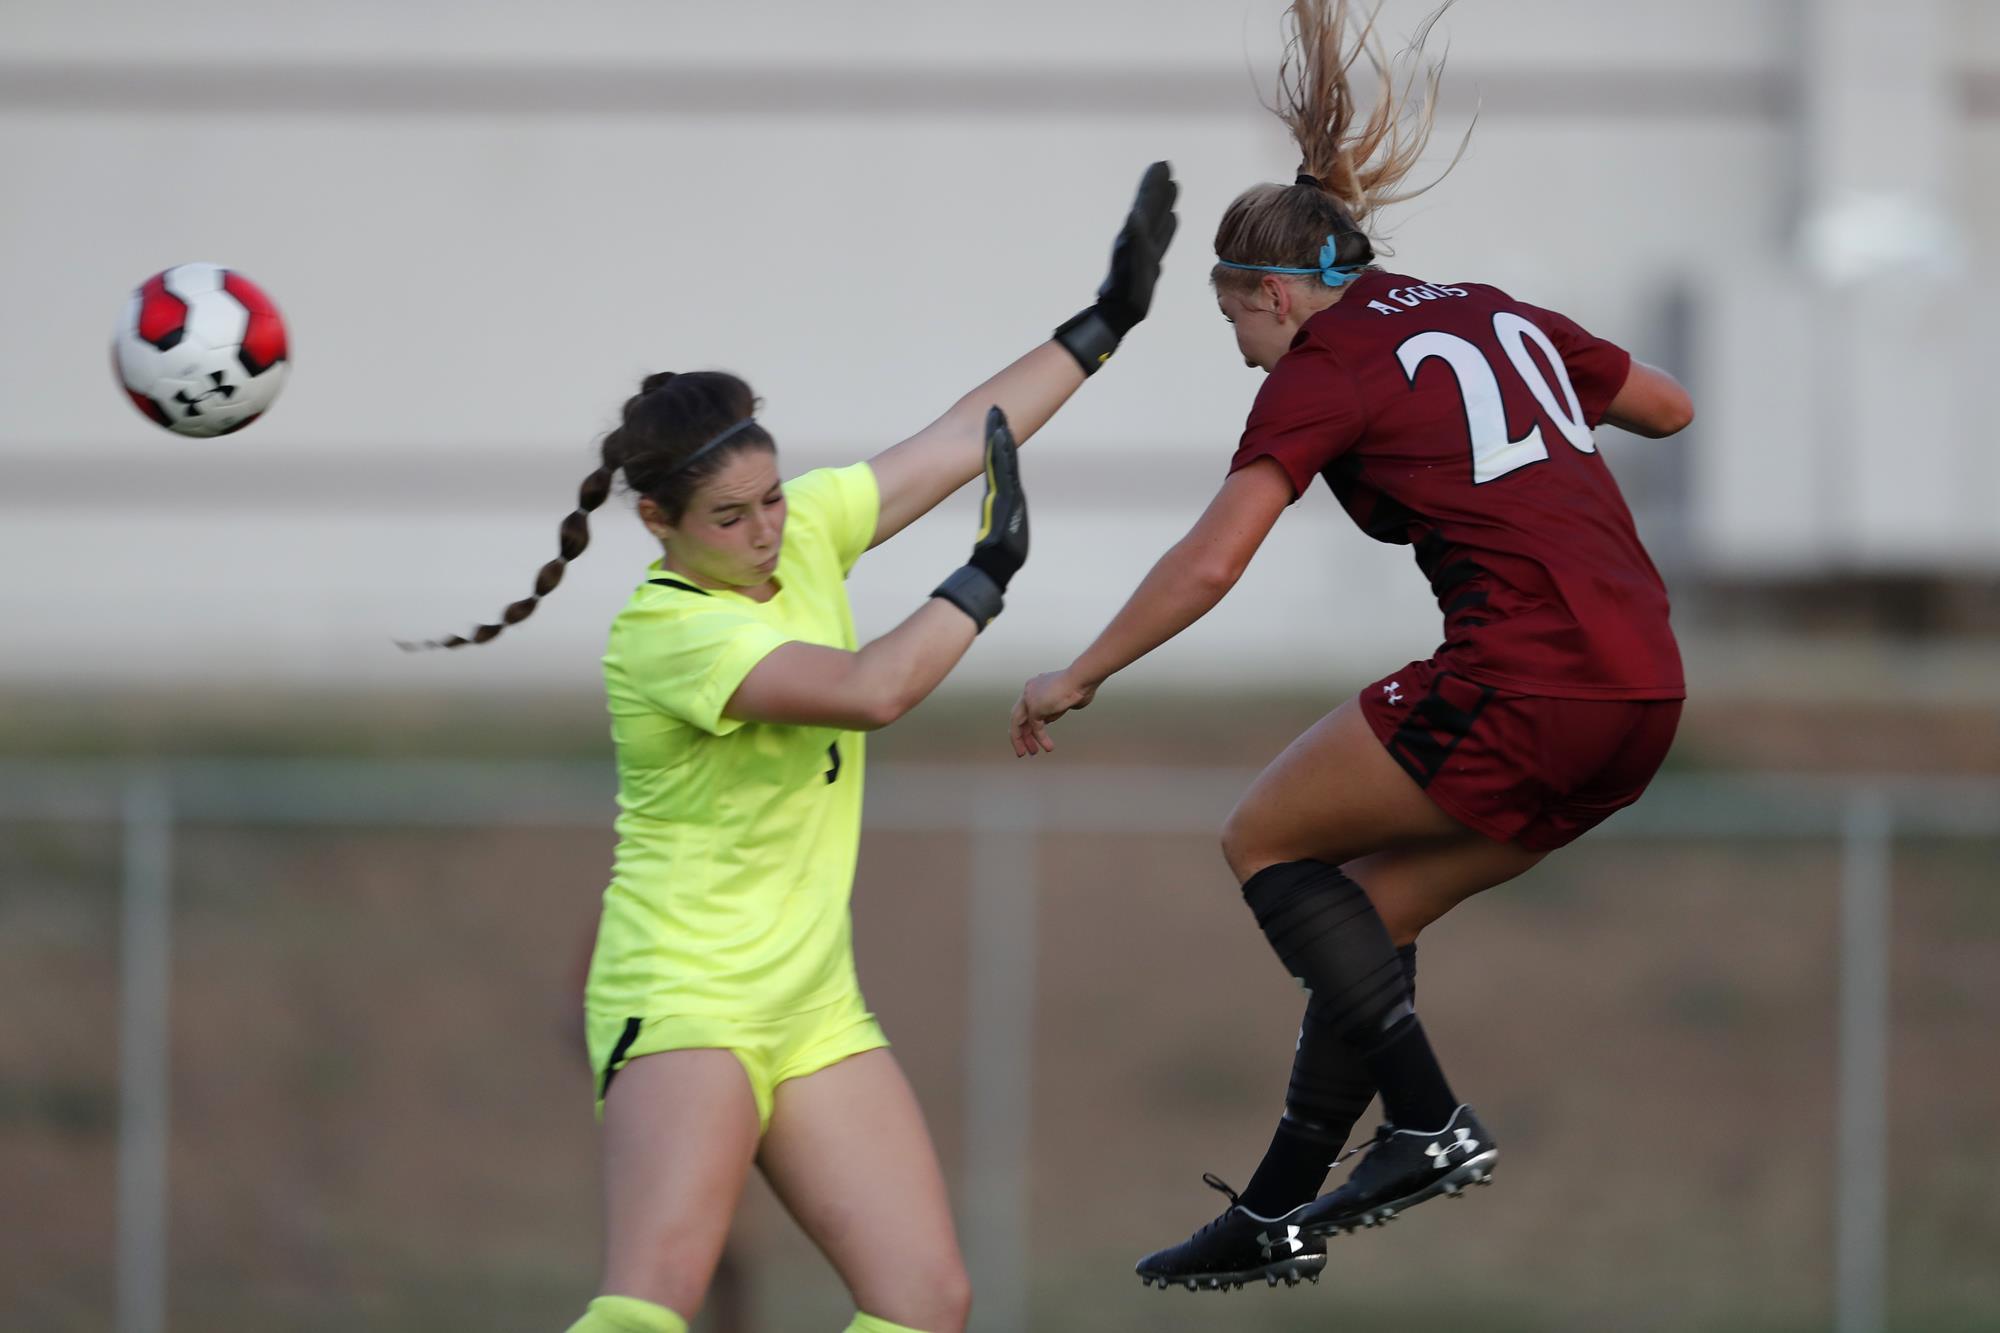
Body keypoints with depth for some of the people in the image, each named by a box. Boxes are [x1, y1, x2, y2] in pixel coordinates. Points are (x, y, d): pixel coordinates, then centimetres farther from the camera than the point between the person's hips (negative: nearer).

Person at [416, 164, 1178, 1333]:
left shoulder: (799, 532, 3)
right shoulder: (668, 634, -20)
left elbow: (961, 443, 14)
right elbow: (871, 689, -30)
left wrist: (1105, 324, 18)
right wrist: (988, 577, -16)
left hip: (813, 1009, 8)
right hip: (682, 1002, -8)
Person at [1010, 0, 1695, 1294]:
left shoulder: (1326, 364, -1)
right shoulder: (1492, 313, 19)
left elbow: (1209, 564, -8)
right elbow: (1668, 407, 29)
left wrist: (1076, 679, 2)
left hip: (1522, 687, -8)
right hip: (1644, 689, 8)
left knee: (1266, 841, 11)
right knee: (1375, 908, 19)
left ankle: (1431, 1123, -1)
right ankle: (1277, 1215, 22)